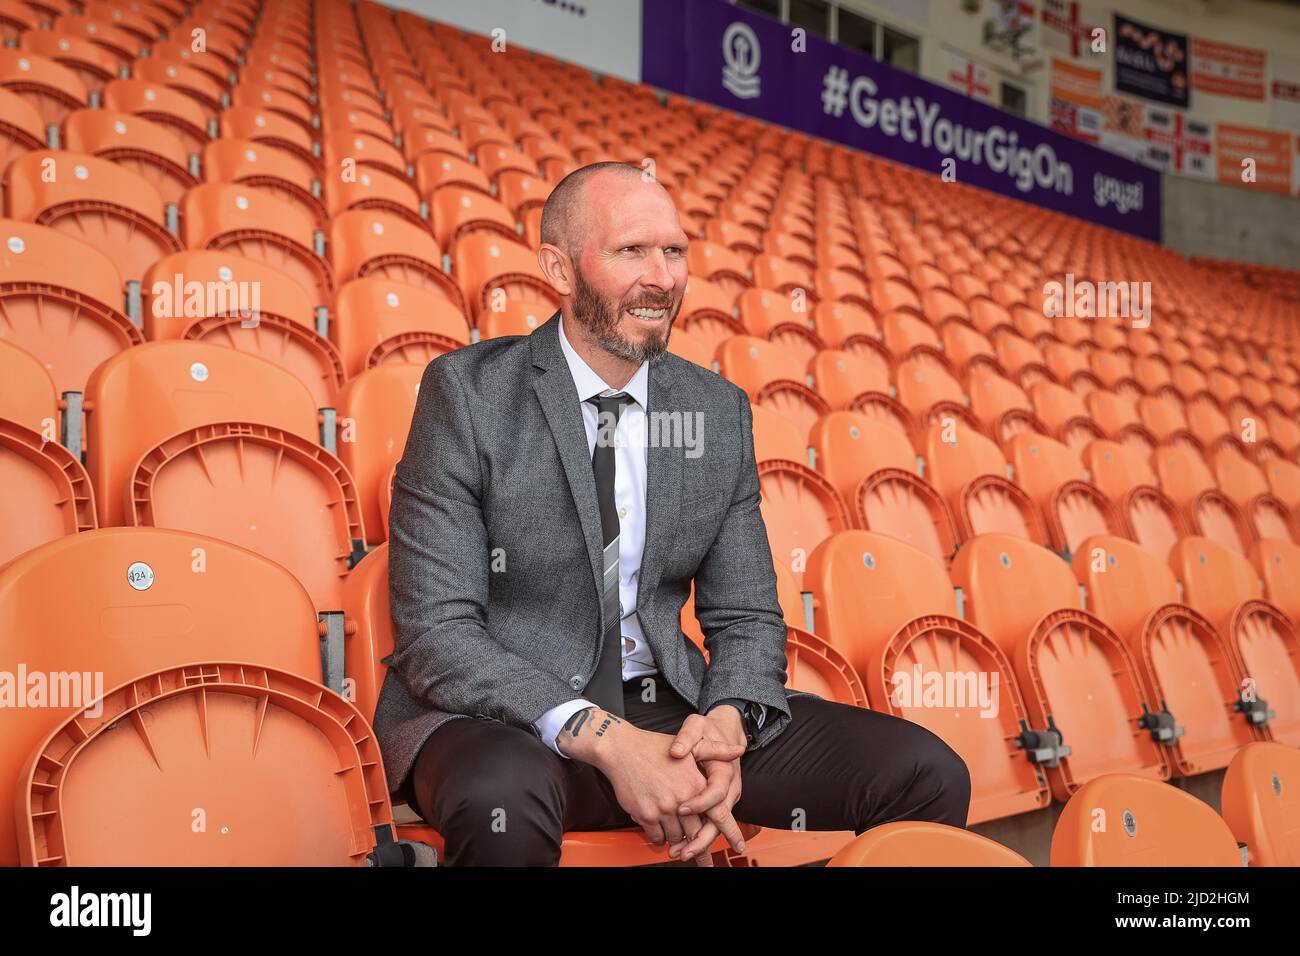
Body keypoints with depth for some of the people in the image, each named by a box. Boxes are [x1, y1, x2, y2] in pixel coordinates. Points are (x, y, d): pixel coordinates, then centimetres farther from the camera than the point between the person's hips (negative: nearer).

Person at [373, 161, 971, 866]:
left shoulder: (720, 411, 6)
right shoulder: (469, 391, -8)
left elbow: (746, 617, 9)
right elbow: (436, 635, -14)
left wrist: (727, 724, -14)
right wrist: (606, 742, -26)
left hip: (667, 706, 4)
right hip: (501, 719, -4)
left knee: (927, 773, -11)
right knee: (503, 796, -40)